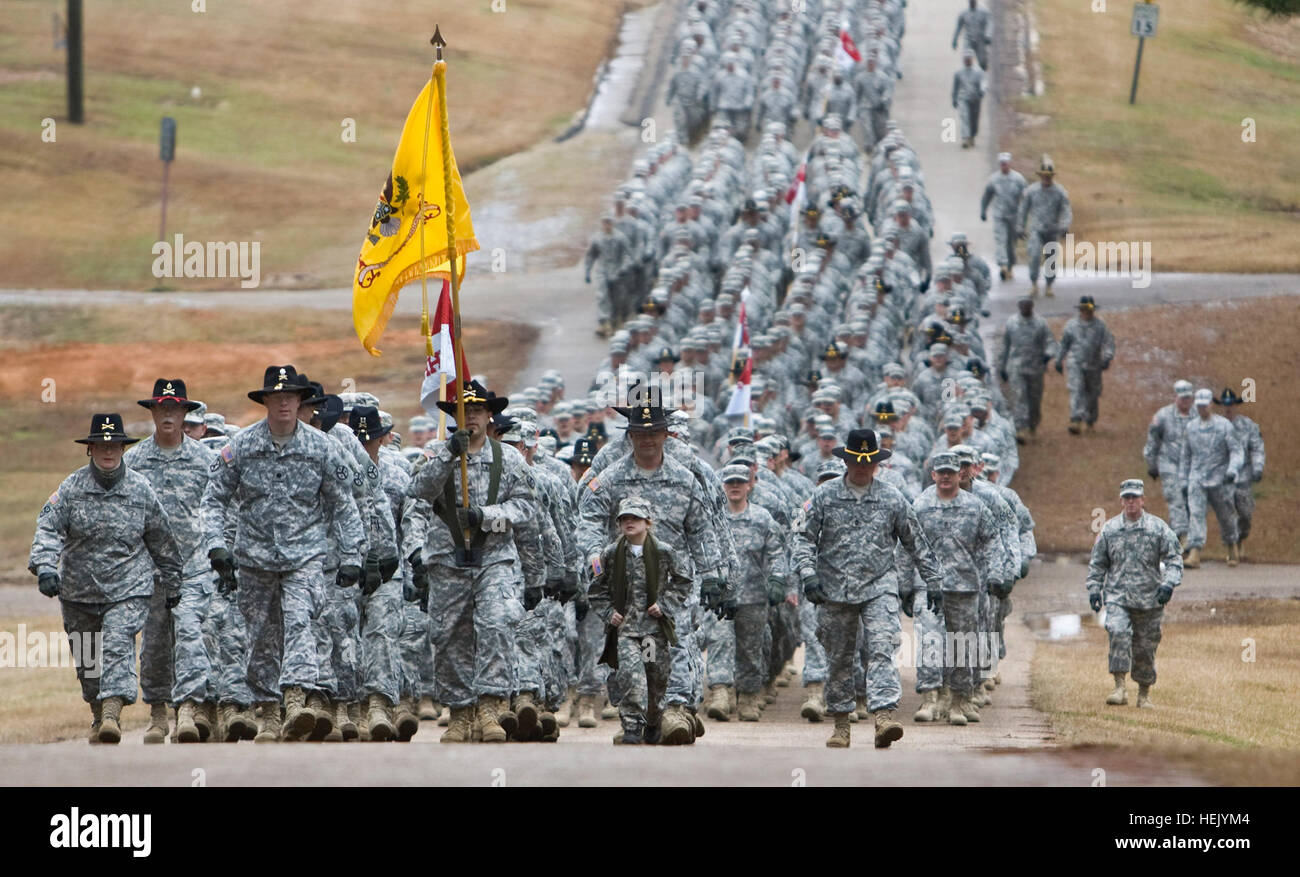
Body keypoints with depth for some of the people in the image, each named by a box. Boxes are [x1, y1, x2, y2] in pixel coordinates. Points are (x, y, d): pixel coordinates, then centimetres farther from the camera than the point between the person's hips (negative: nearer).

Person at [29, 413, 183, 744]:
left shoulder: (140, 489, 1)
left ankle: (113, 712, -29)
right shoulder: (71, 488, -2)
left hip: (128, 590, -2)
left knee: (118, 646, -20)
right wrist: (45, 567, -30)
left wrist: (172, 583, 17)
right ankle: (98, 713, 31)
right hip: (79, 590, 2)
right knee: (87, 656, 12)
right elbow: (48, 528, -12)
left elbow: (162, 540, 11)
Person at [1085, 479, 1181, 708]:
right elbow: (1097, 563, 17)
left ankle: (1144, 693, 22)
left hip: (1149, 599, 0)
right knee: (1118, 633, -24)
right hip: (1117, 597, 0)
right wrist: (1094, 589, 7)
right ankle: (1119, 687, -25)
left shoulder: (1158, 528, 3)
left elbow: (1174, 558, 2)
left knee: (1145, 647, 5)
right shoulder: (1109, 529, 9)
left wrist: (1168, 584, -13)